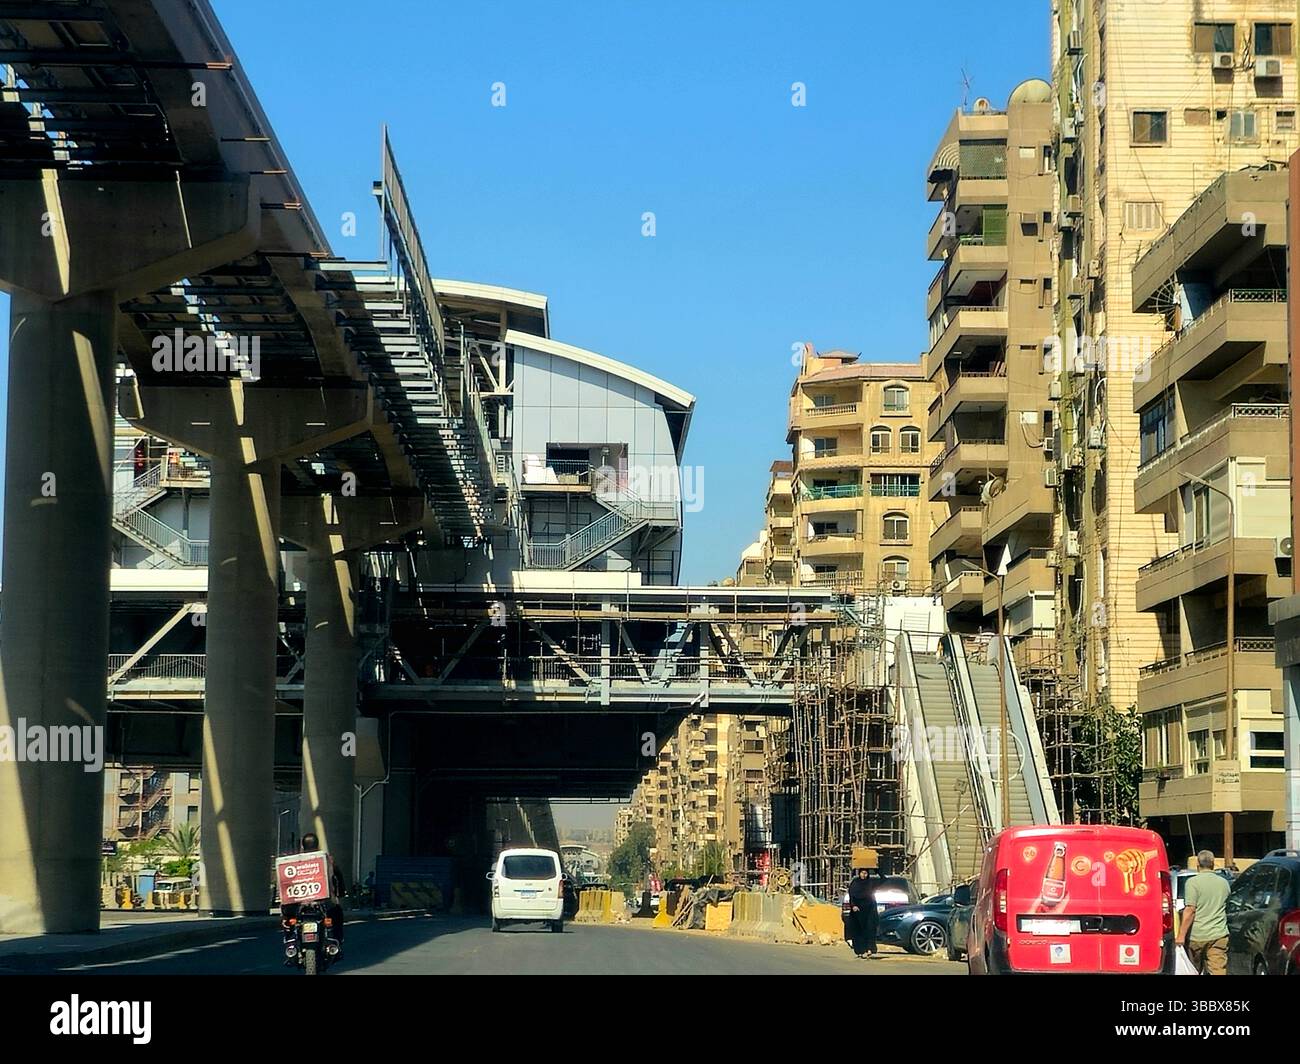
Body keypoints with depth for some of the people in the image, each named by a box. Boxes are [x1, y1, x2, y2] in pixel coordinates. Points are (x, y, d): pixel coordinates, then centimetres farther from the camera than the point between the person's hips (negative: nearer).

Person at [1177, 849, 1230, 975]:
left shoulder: (1193, 882, -8)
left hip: (1197, 936, -3)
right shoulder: (1224, 883, 9)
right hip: (1219, 935, 3)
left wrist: (1181, 935, -14)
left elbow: (1190, 910, -15)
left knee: (1193, 971, 13)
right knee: (1219, 971, -4)